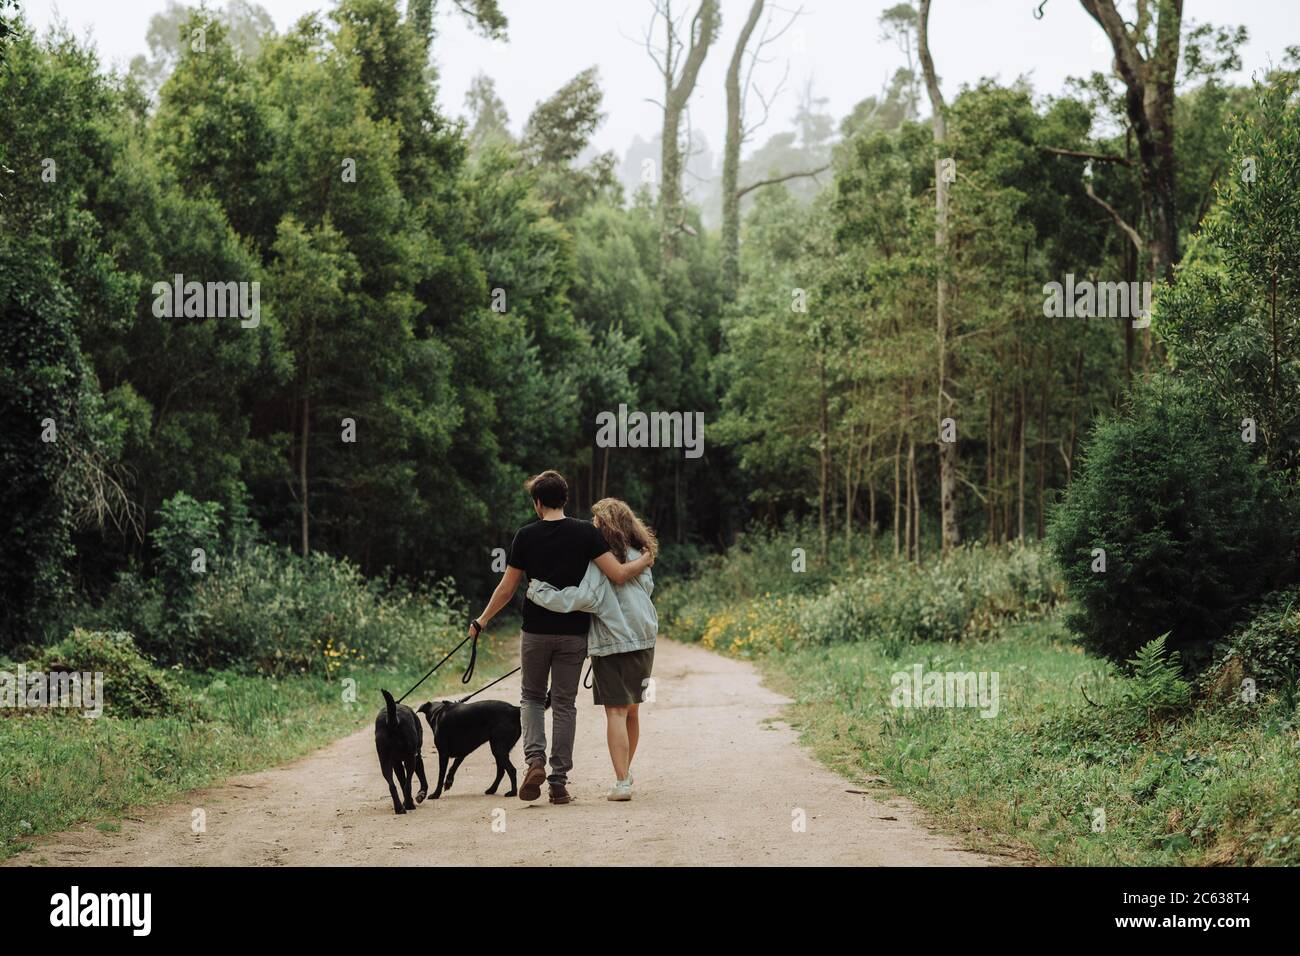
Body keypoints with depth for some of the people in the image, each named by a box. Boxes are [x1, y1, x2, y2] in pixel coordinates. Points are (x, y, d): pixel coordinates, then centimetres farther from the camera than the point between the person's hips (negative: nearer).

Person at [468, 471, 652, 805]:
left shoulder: (526, 536, -4)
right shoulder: (585, 532, -5)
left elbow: (506, 589, 0)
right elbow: (618, 575, -12)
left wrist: (481, 622, 12)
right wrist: (645, 561, 8)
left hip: (536, 630, 0)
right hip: (573, 632, 0)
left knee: (532, 697, 16)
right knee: (564, 703, 7)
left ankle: (535, 760, -7)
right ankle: (559, 782, 6)